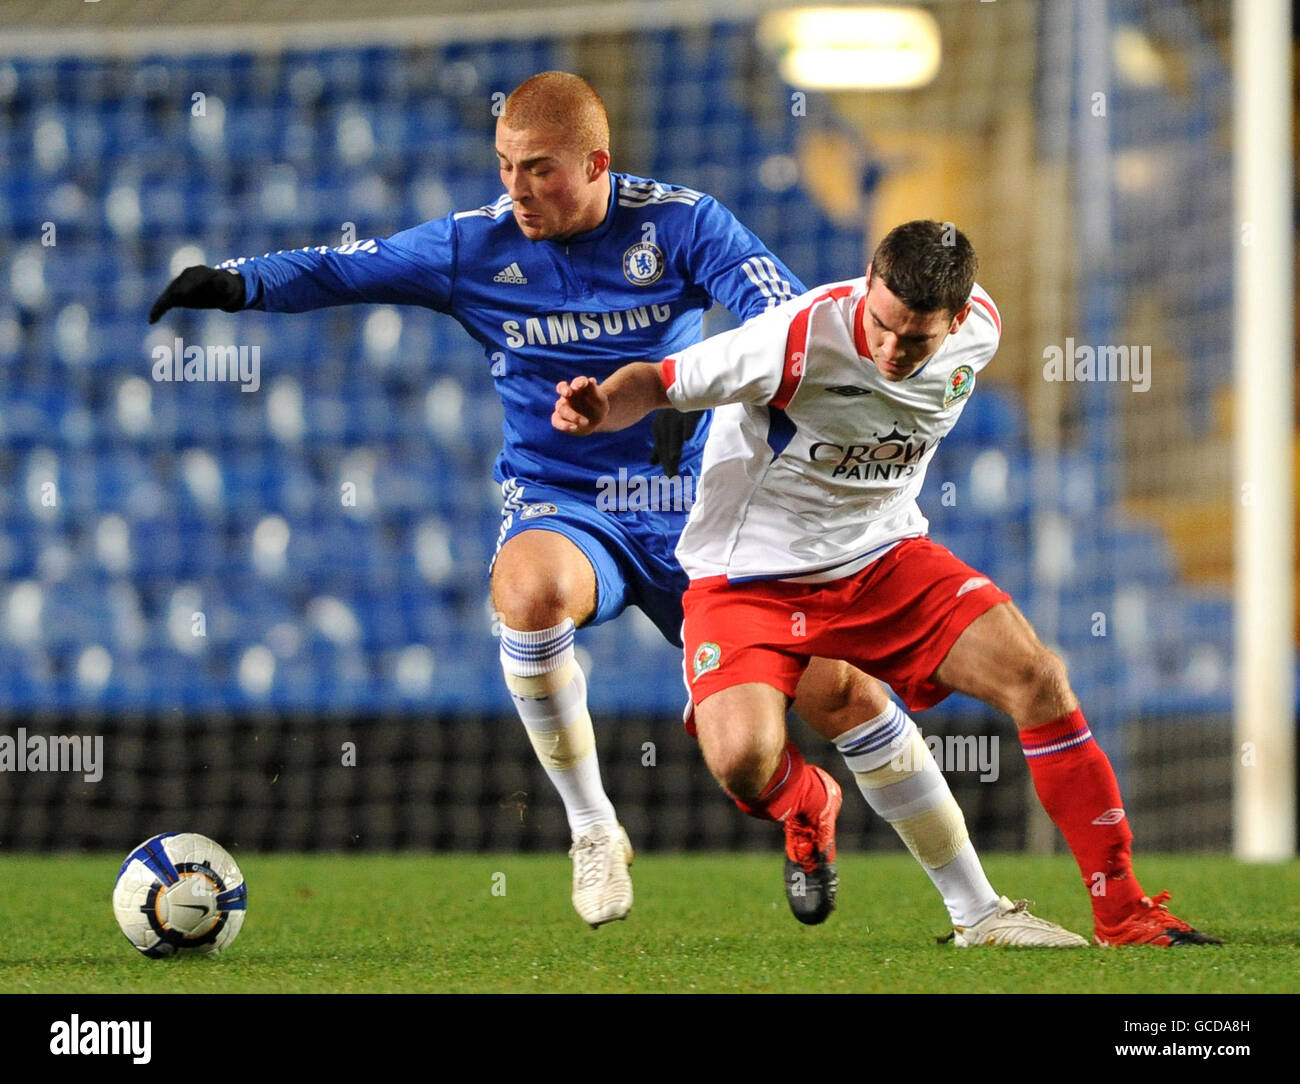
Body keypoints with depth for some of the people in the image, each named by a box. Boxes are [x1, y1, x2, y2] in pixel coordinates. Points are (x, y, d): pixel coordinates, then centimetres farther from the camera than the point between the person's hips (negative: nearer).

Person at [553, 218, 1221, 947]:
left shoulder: (980, 331, -9)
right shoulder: (801, 339, -27)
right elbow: (661, 381, -19)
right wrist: (602, 408, -37)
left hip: (884, 560, 4)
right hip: (752, 578, -4)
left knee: (1036, 678, -14)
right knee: (744, 764, -27)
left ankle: (1122, 910, -2)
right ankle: (808, 804, 15)